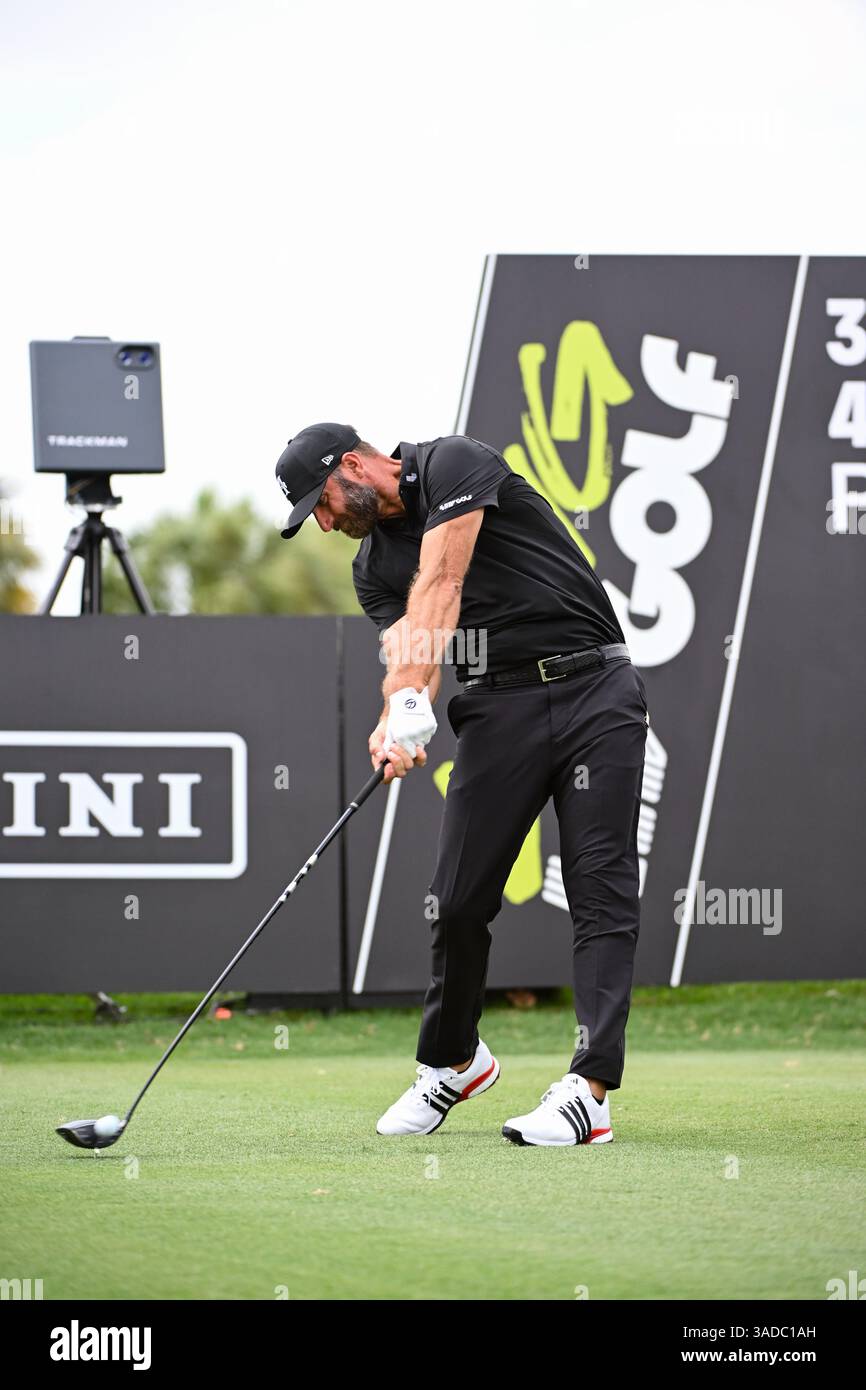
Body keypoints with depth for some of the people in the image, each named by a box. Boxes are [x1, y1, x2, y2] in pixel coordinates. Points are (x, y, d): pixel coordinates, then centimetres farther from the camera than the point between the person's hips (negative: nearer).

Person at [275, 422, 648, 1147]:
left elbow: (439, 585, -20)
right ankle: (452, 1062, 21)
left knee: (602, 889, -11)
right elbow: (404, 652, -2)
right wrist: (395, 724, -26)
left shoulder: (453, 464, -6)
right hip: (499, 705, 6)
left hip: (594, 688, -6)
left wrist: (411, 700, -31)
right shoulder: (373, 566, 13)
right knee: (458, 897, 0)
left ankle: (590, 1090, -17)